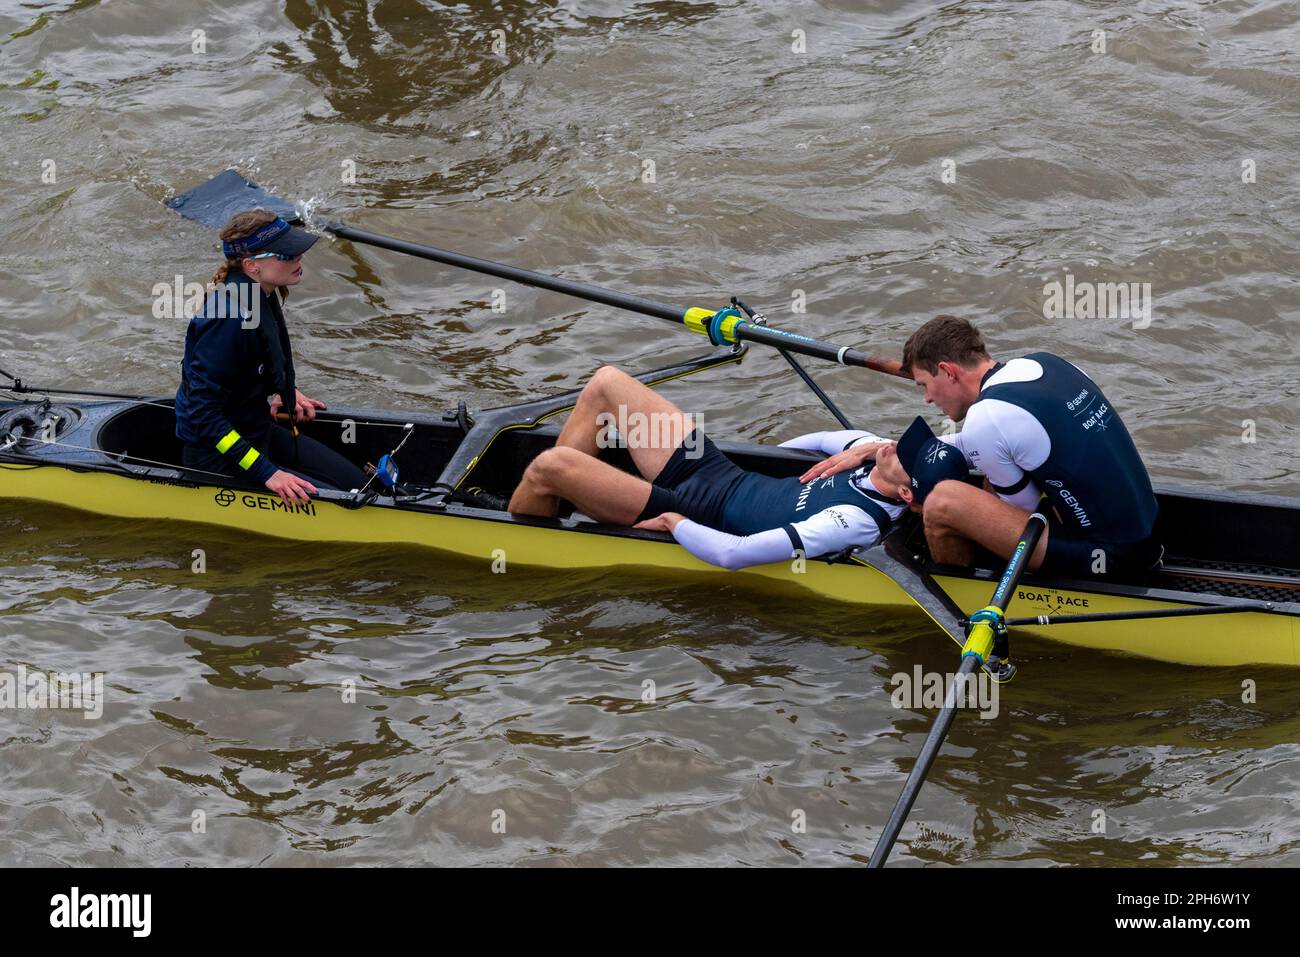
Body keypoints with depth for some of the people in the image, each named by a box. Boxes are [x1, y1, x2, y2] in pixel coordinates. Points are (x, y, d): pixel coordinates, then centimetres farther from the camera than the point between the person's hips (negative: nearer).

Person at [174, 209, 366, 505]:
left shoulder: (263, 296, -1)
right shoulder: (230, 318, -30)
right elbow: (203, 413, -29)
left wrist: (286, 392, 9)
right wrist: (267, 473, -29)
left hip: (259, 432, 10)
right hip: (215, 457, -10)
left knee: (354, 481, 10)